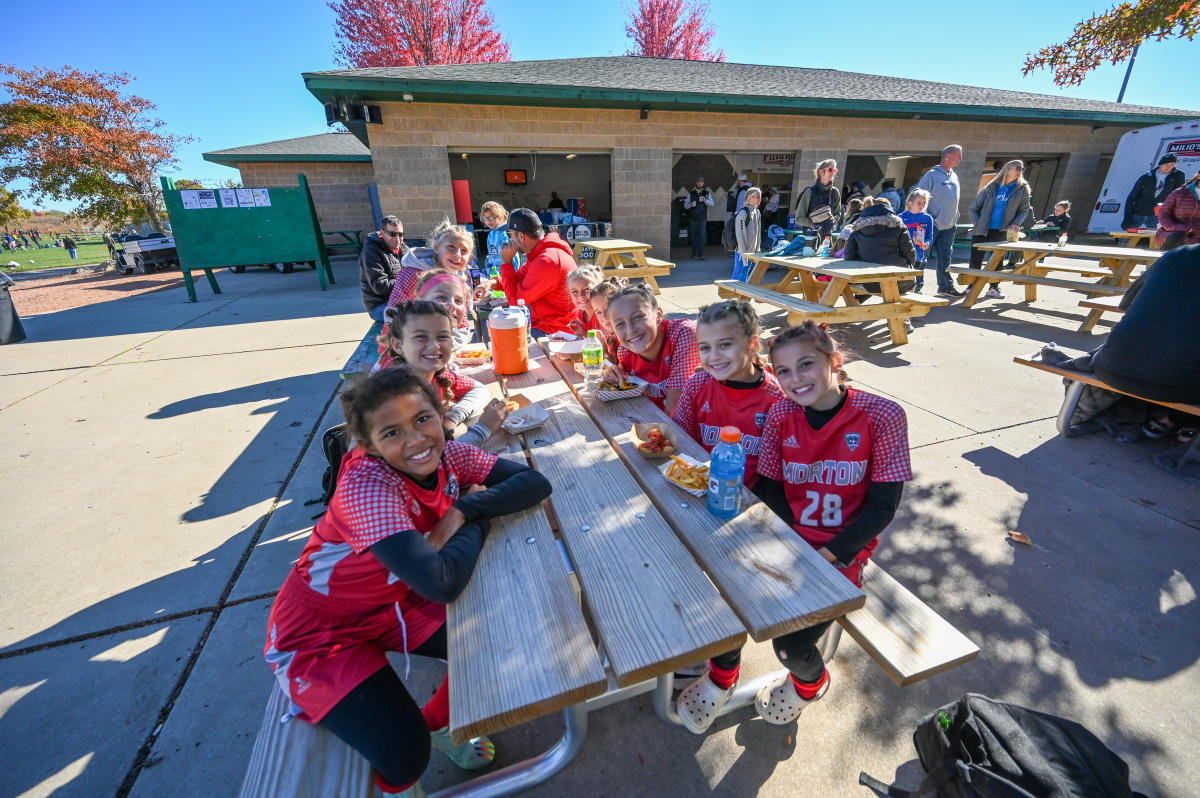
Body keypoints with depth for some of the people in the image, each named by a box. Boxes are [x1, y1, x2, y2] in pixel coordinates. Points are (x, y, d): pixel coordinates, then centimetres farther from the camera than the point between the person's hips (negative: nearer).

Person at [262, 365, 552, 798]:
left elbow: (536, 482, -19)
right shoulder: (367, 487, -35)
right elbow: (441, 583, -41)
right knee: (404, 757, -14)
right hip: (317, 633, -5)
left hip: (394, 601, 6)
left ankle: (433, 724, 28)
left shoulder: (447, 455, -16)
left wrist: (464, 508, -30)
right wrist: (478, 518, -24)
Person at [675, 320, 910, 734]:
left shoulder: (882, 416, -11)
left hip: (841, 550, -2)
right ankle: (722, 674, 19)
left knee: (790, 642, -15)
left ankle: (810, 683, 26)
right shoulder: (781, 414, -4)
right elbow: (769, 487, 1)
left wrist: (826, 556, -16)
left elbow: (882, 506, -10)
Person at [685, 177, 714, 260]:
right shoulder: (691, 193, 9)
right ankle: (694, 254, 19)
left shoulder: (707, 193, 10)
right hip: (692, 218, 1)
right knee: (693, 236, 6)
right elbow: (685, 204, 6)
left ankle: (700, 255, -13)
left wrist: (705, 201, -18)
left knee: (702, 235, -11)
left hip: (702, 218, -1)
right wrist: (690, 205, -17)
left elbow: (712, 203, 2)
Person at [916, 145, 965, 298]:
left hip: (948, 226, 7)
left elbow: (954, 201, 23)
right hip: (932, 225, -7)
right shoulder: (932, 175, -8)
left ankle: (945, 286, 15)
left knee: (945, 258, 10)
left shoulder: (954, 176, 16)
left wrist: (955, 218, 17)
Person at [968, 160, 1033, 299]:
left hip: (1000, 232, 1)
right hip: (981, 230, -1)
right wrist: (977, 223, -2)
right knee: (975, 260, -1)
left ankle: (993, 288, 10)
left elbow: (1024, 211, 9)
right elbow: (974, 208, 7)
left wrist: (1016, 224, -8)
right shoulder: (991, 187, 2)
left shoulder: (1022, 189, 5)